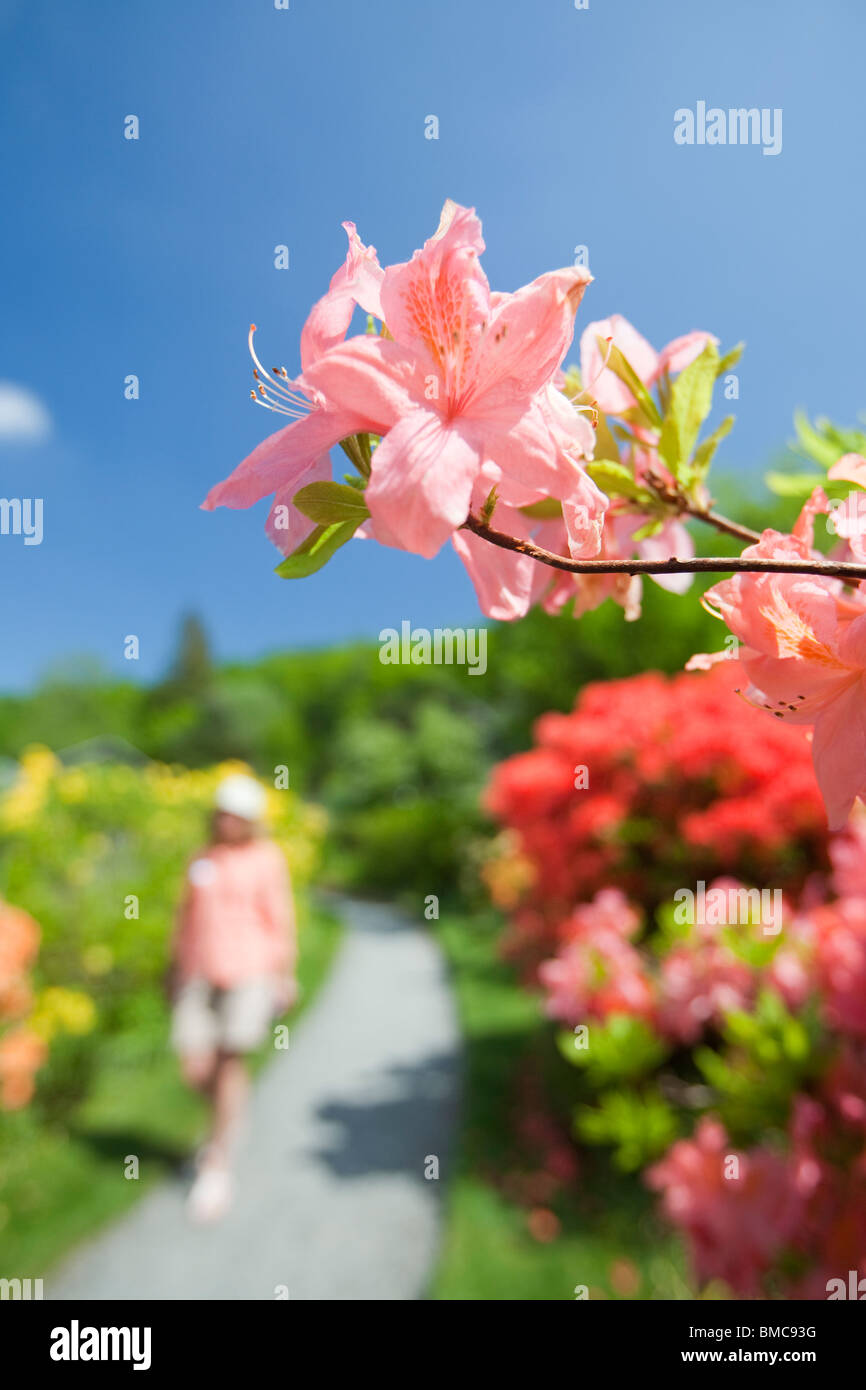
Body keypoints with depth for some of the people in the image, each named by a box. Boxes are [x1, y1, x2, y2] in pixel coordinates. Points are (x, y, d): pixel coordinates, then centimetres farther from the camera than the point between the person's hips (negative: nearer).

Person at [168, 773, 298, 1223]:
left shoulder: (266, 859, 0)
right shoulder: (201, 859, 12)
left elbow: (281, 920, 0)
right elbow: (186, 915, 17)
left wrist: (285, 975, -1)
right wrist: (175, 968, 18)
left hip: (248, 972, -4)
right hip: (200, 974, 4)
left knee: (230, 1061, -6)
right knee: (195, 1069, -1)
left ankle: (217, 1165, 9)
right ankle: (231, 1118, 32)